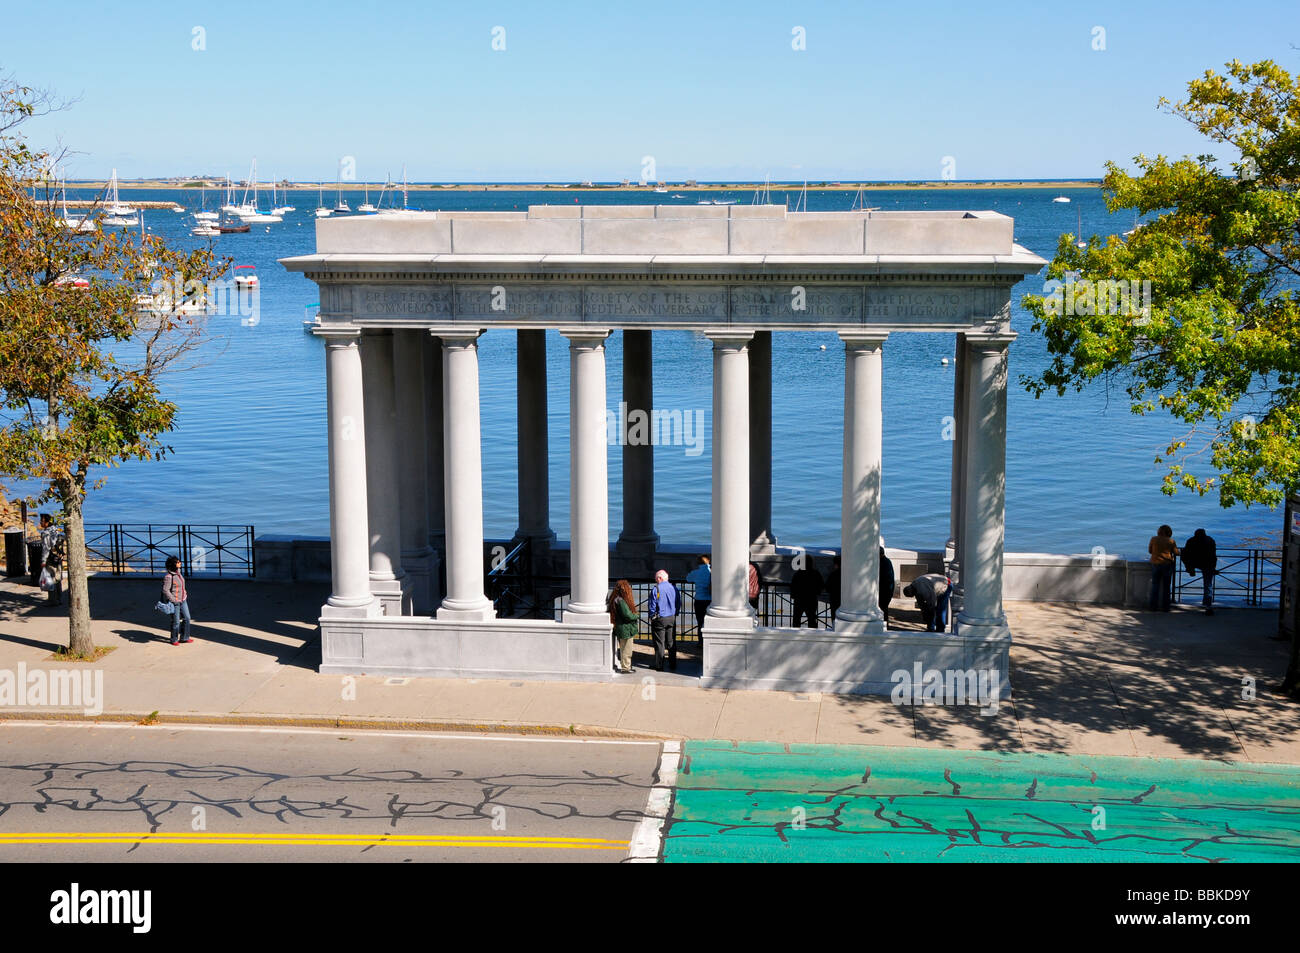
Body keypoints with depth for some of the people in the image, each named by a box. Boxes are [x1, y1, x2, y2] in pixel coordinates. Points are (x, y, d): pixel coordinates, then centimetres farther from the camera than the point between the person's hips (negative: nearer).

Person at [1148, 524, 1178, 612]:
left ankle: (1153, 606, 3)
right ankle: (1165, 607, 6)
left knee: (1155, 585, 6)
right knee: (1166, 586, 6)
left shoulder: (1154, 539, -1)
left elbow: (1149, 550, 7)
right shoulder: (1171, 541, -4)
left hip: (1155, 563, 1)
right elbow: (1176, 553, -1)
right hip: (1167, 564, -1)